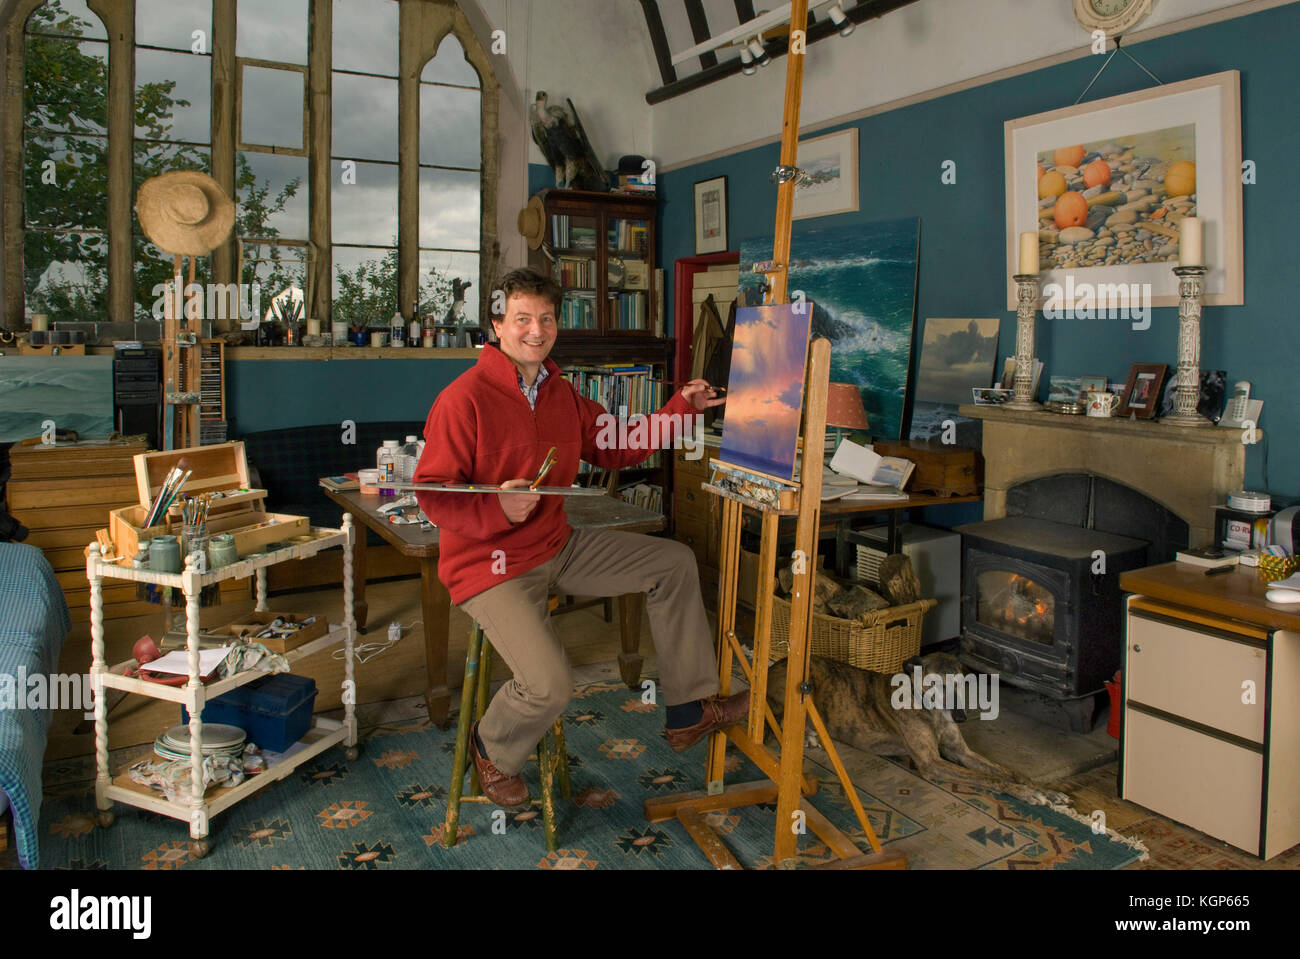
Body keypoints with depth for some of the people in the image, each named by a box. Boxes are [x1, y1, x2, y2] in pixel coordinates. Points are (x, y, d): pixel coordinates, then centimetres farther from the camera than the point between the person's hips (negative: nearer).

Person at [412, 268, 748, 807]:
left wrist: (681, 408, 9)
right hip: (490, 566, -8)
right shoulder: (464, 399, -17)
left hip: (557, 546, 8)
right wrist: (496, 508, -32)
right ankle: (493, 749, 14)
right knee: (549, 685, -25)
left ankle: (689, 712, 17)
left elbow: (618, 448, 16)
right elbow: (431, 494, -16)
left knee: (674, 563, 7)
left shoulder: (562, 394, 7)